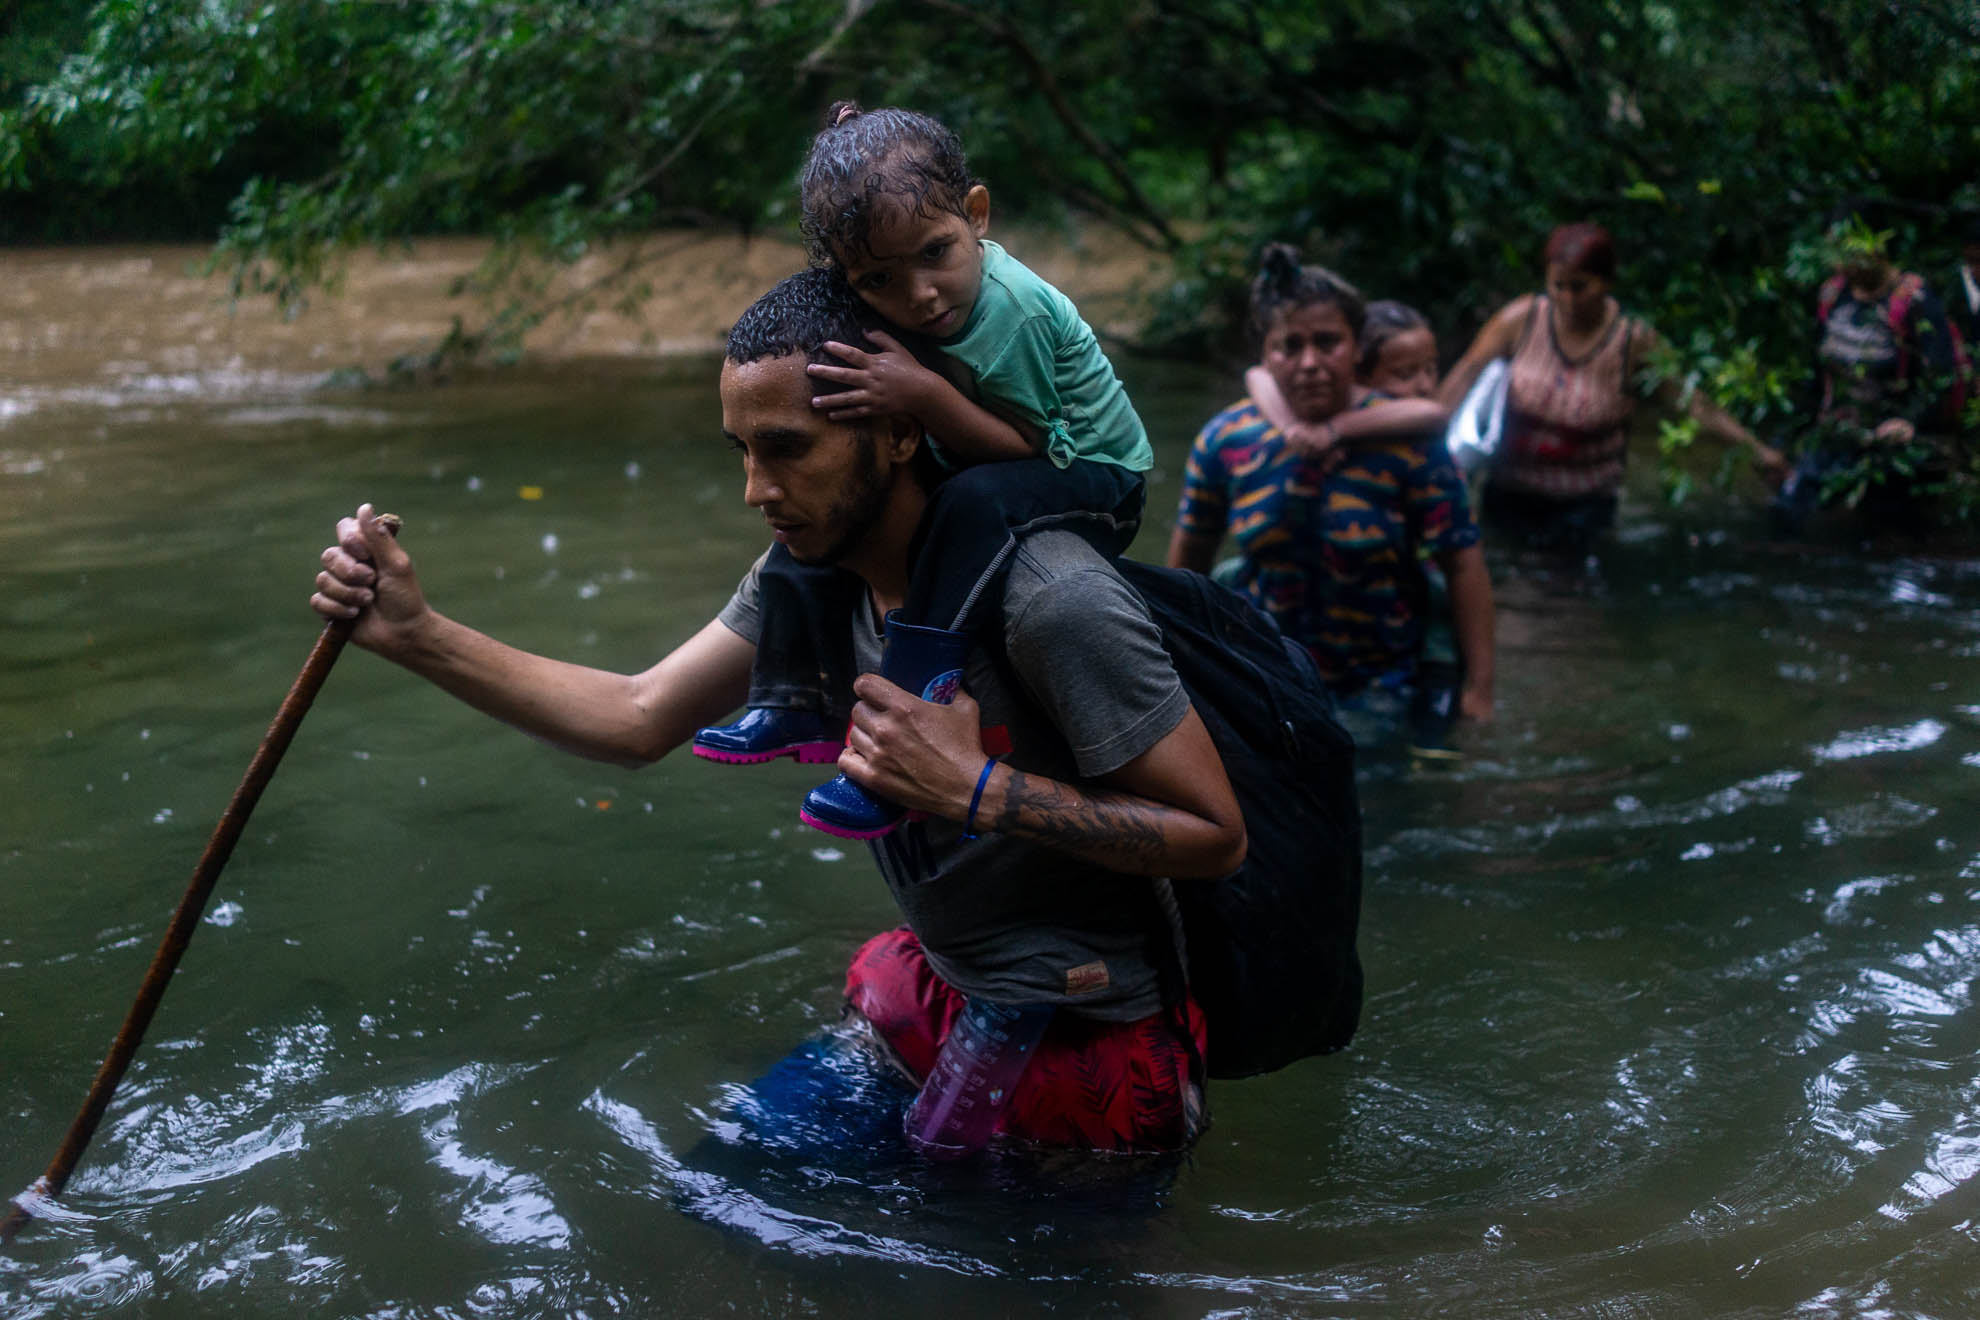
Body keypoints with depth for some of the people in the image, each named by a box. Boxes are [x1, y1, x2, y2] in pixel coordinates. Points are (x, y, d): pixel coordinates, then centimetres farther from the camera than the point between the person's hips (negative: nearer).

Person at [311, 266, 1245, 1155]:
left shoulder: (1053, 601, -29)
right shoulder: (815, 570, -5)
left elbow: (1217, 836, -24)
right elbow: (640, 718, 0)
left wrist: (976, 788, -31)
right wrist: (416, 634, -10)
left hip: (1082, 1055, -7)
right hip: (942, 995, 7)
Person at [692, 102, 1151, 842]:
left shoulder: (1013, 312, -32)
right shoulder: (887, 302, -12)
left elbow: (1023, 449, -30)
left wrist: (925, 398, -40)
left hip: (1091, 476, -8)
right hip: (994, 461, 8)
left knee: (978, 500, -38)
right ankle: (798, 699, 0)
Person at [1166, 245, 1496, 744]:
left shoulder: (1407, 440, -18)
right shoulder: (1225, 441, -10)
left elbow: (1463, 562, -15)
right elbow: (1192, 546, 5)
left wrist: (1479, 687, -16)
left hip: (1379, 683, -2)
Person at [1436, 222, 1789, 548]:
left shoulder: (1634, 343, -13)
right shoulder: (1524, 318, -12)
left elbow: (1690, 401, -13)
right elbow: (1466, 374, -7)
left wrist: (1755, 447, -18)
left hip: (1582, 505, -1)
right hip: (1508, 494, 1)